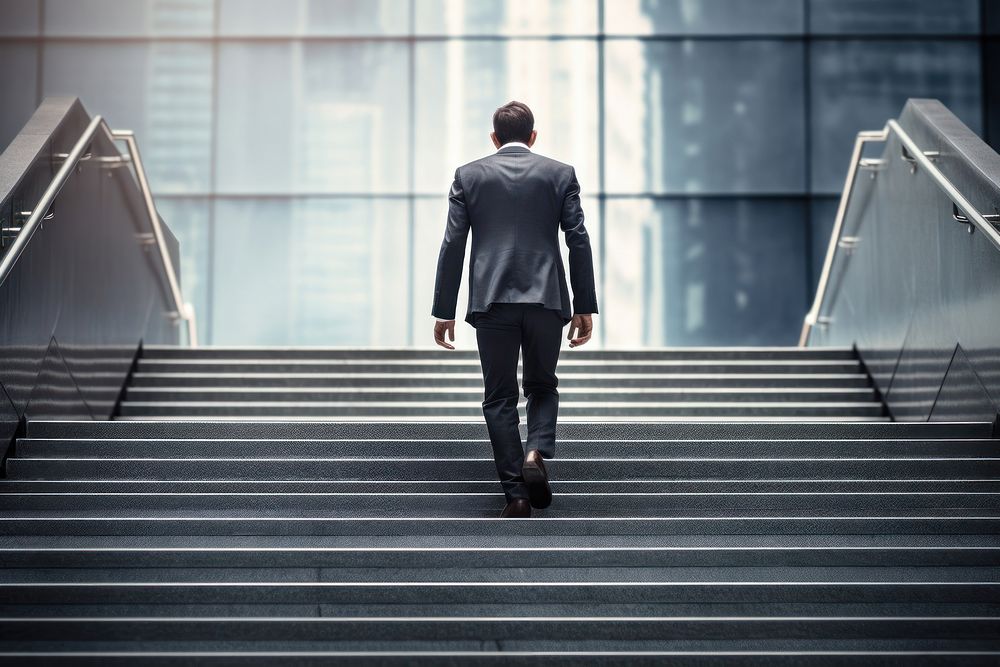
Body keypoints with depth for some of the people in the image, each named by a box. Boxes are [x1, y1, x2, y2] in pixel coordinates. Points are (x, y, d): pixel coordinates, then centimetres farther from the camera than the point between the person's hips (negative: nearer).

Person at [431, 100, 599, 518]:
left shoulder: (469, 176, 5)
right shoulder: (560, 174, 6)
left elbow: (452, 246, 2)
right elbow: (579, 244, 2)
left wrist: (443, 311, 5)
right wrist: (585, 308, 7)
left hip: (492, 303, 0)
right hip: (547, 300, 1)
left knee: (500, 397, 7)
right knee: (542, 386, 18)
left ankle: (516, 492, 3)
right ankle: (537, 453, -7)